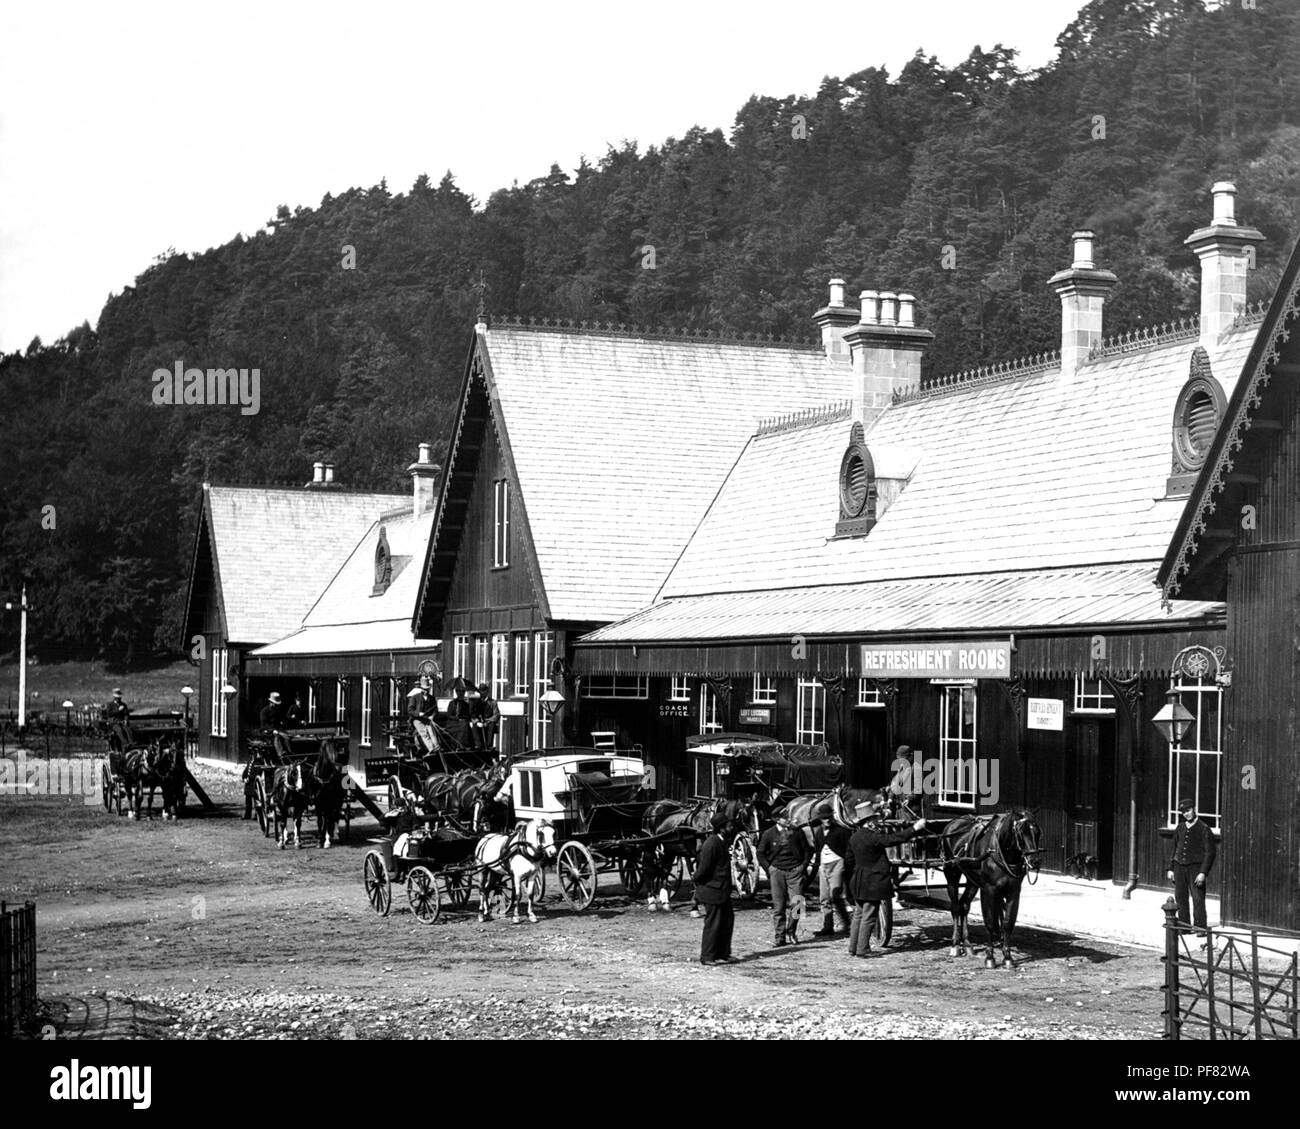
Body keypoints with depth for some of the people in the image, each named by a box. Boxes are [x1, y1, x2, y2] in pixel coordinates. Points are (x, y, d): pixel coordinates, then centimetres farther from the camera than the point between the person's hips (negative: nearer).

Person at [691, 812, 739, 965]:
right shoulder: (712, 844, -22)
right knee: (713, 923, -1)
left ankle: (723, 954, 24)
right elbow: (704, 868, -20)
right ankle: (707, 957, 8)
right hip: (712, 890, -10)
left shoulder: (722, 842, 11)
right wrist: (696, 879, -4)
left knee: (727, 920, 14)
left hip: (722, 890, 10)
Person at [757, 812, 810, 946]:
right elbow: (760, 853, 11)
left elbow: (806, 850, 14)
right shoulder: (769, 834, 3)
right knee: (778, 906, -2)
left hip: (795, 870, 1)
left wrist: (804, 865, 4)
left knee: (796, 903, -7)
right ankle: (780, 936, 4)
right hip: (777, 870, 0)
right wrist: (769, 868, 2)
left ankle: (791, 932, 12)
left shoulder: (797, 832, 5)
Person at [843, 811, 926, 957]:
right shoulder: (873, 838, -20)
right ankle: (862, 949, 3)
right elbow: (896, 838, -20)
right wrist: (915, 828, -11)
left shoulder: (853, 838, 6)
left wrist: (848, 883, 23)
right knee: (869, 917, 0)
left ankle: (853, 948, 19)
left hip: (857, 882, 8)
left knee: (858, 915, 15)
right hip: (873, 883, -8)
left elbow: (848, 861, 13)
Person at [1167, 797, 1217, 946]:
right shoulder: (1180, 828, 13)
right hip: (1179, 866, 6)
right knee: (1180, 898, 8)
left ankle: (1200, 927, -6)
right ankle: (1184, 925, 16)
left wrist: (1203, 873, -14)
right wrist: (1171, 868, 14)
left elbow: (1210, 852, -7)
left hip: (1195, 867, -6)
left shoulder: (1204, 829, -6)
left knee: (1198, 898, -9)